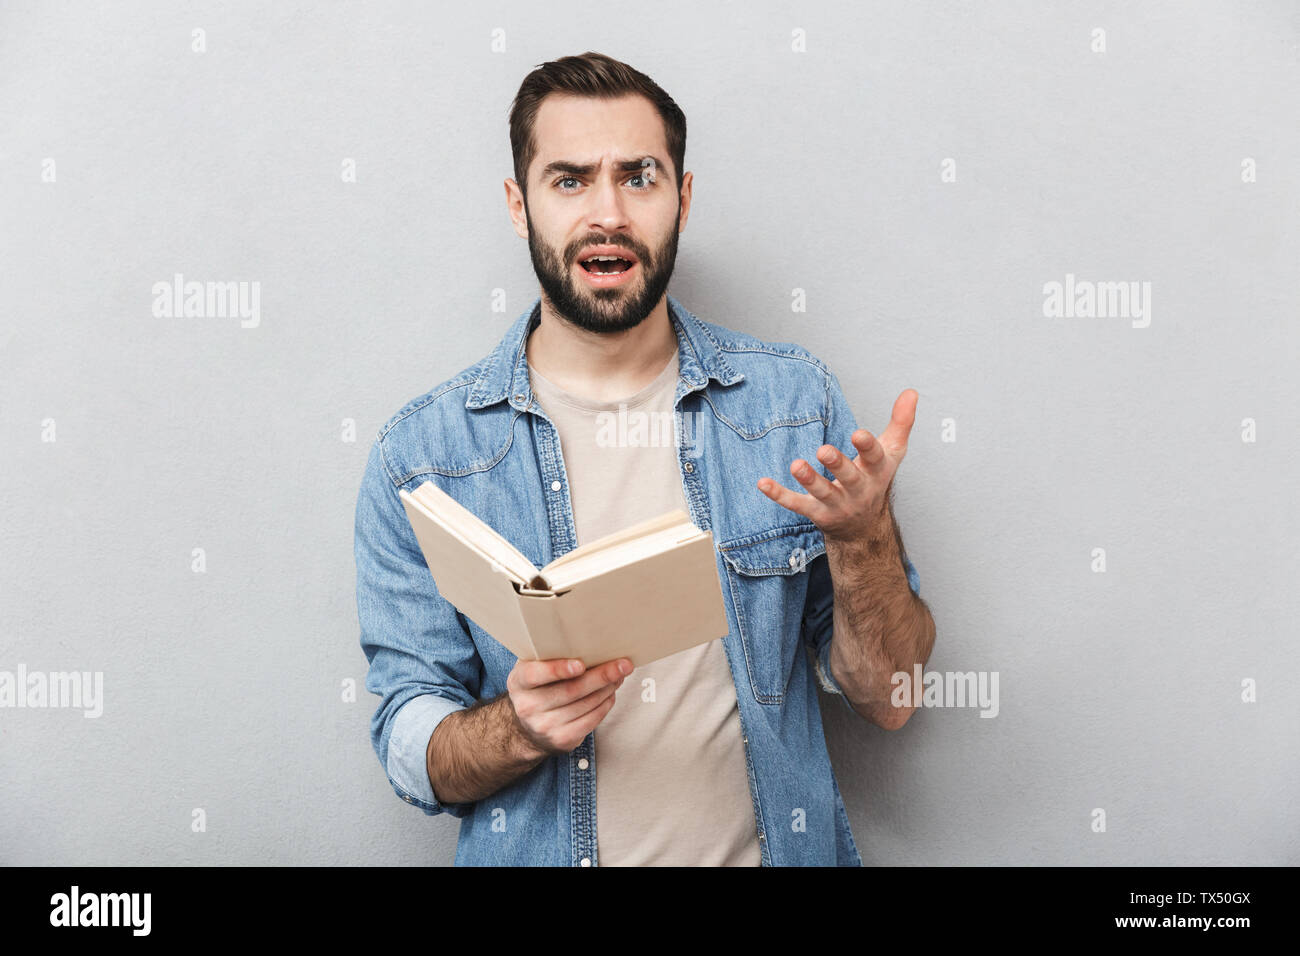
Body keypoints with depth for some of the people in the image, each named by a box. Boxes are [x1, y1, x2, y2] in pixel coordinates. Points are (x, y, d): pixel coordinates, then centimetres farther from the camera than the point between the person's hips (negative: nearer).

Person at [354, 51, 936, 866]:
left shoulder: (795, 401, -1)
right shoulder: (421, 454, -4)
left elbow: (888, 701, 0)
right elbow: (411, 751, -1)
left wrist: (865, 538, -16)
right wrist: (519, 729, -19)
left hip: (771, 847, 1)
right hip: (538, 854, 0)